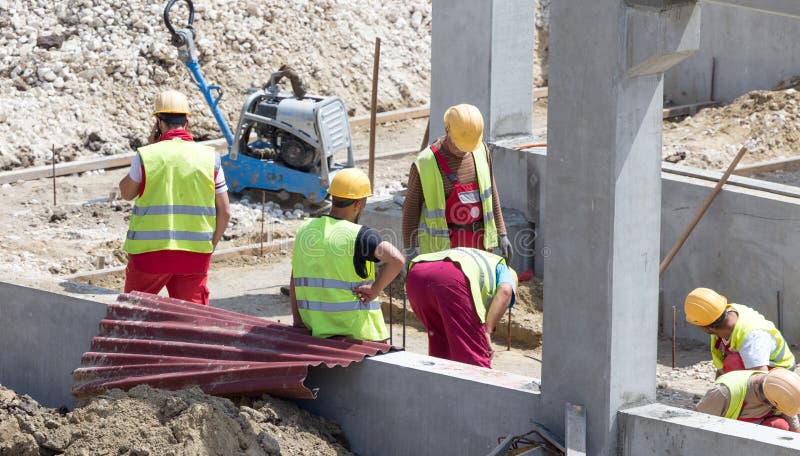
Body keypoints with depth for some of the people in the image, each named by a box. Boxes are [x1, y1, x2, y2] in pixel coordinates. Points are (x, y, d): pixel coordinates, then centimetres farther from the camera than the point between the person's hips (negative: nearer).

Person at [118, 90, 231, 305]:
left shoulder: (146, 156, -6)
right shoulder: (209, 158, 1)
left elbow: (126, 192, 12)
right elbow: (224, 211, 2)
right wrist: (210, 246, 14)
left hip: (149, 251, -2)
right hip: (195, 255, 2)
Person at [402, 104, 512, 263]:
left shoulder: (480, 151, -1)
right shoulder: (425, 164, -16)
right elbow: (411, 208, -8)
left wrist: (502, 235, 10)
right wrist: (410, 253, -10)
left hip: (478, 240, 5)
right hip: (442, 244, -5)